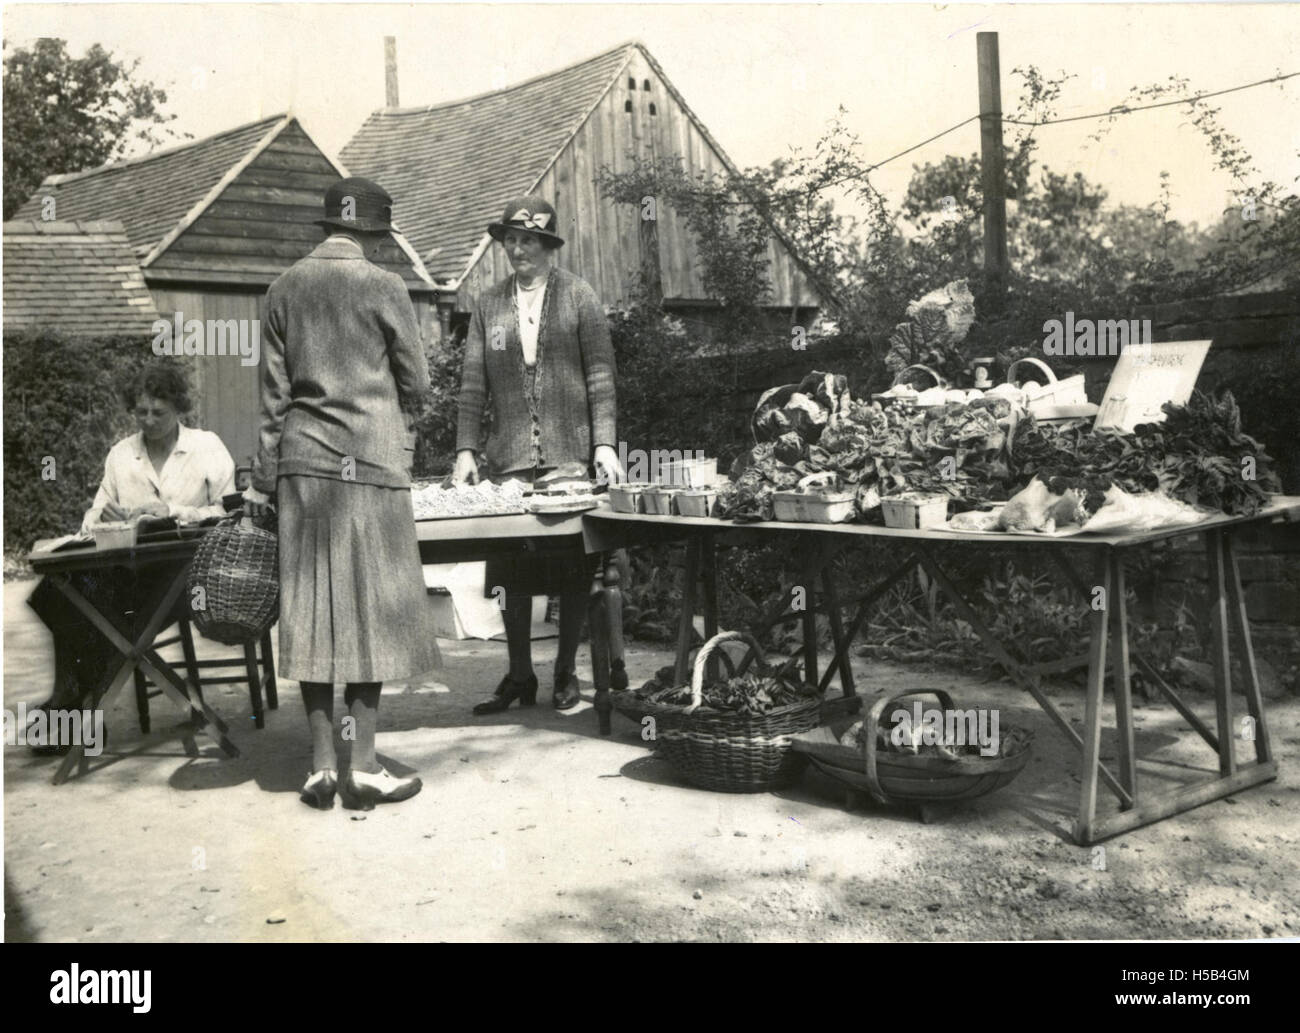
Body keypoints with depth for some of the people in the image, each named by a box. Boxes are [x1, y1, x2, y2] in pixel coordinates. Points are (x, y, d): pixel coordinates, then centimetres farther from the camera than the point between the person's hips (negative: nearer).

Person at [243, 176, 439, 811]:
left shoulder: (285, 288, 7)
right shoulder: (382, 287, -5)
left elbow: (273, 389, 8)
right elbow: (416, 382, 0)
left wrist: (264, 478, 12)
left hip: (302, 464, 4)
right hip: (369, 464, -4)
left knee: (312, 609, 6)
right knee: (370, 609, 1)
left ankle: (321, 764, 10)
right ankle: (363, 768, 3)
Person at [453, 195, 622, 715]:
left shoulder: (578, 296, 3)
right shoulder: (488, 304, 11)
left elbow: (601, 376, 0)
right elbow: (473, 383, 9)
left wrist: (604, 443, -9)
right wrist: (466, 449, 0)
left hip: (570, 455, -2)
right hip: (509, 458, 2)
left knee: (572, 568, 3)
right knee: (511, 569, 3)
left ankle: (566, 673, 16)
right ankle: (519, 676, 15)